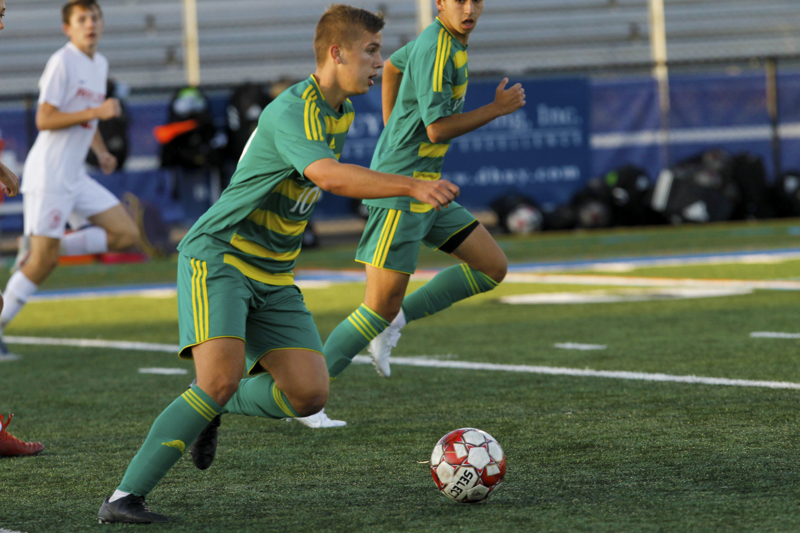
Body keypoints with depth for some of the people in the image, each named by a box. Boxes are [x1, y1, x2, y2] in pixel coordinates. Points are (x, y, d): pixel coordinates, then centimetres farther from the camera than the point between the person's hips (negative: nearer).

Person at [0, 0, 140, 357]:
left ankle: (39, 247, 8)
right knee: (42, 263, -9)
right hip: (48, 175, -8)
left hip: (76, 176, 8)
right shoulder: (62, 63, -13)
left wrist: (101, 151, 11)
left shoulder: (99, 64, 13)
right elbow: (44, 120, -18)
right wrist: (96, 112, -22)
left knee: (126, 234, 2)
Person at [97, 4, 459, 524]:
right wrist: (412, 186, -45)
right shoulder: (290, 113, -21)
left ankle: (208, 410, 20)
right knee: (222, 378, -26)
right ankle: (124, 498, -21)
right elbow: (329, 176, -39)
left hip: (274, 273, 8)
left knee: (310, 394, -7)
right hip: (218, 256, -8)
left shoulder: (341, 111, 9)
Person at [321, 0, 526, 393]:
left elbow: (392, 65, 30)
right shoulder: (436, 48, -19)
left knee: (493, 268, 8)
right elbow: (438, 128, -22)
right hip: (400, 190, -10)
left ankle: (395, 320, 11)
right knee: (381, 306, -10)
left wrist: (392, 131, 28)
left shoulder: (445, 40, 11)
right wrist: (498, 109, -12)